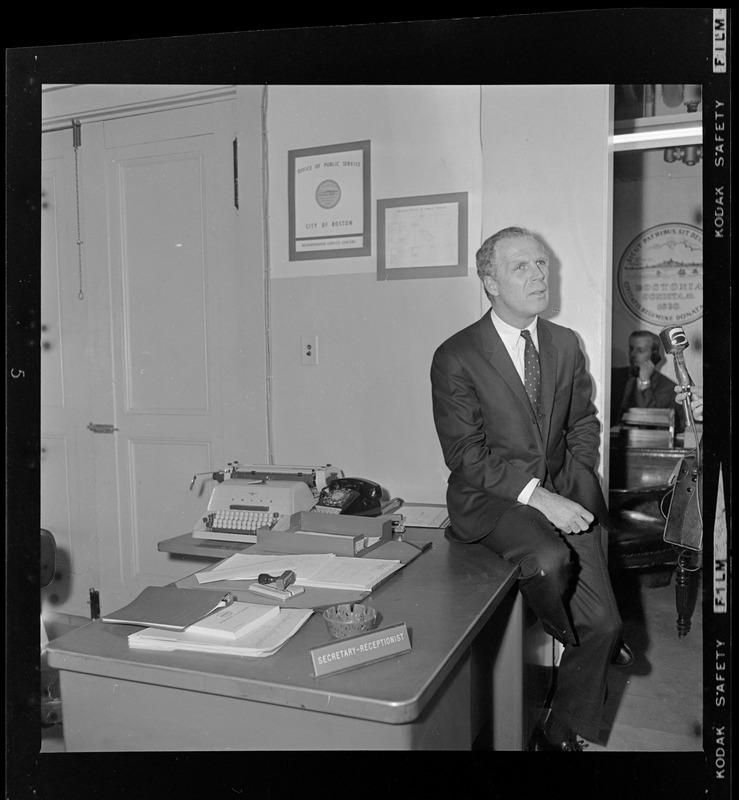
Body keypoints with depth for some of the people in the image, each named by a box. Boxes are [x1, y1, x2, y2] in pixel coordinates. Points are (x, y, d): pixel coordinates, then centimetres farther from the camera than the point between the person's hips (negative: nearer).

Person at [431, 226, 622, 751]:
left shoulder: (566, 344, 9)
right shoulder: (456, 358, -8)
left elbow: (584, 425, 16)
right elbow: (465, 454, -12)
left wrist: (575, 490, -1)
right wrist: (536, 497, -21)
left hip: (563, 493, 5)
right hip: (491, 498, -4)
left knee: (604, 623, -8)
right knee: (550, 560, -33)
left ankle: (562, 735, 16)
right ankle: (578, 646, 4)